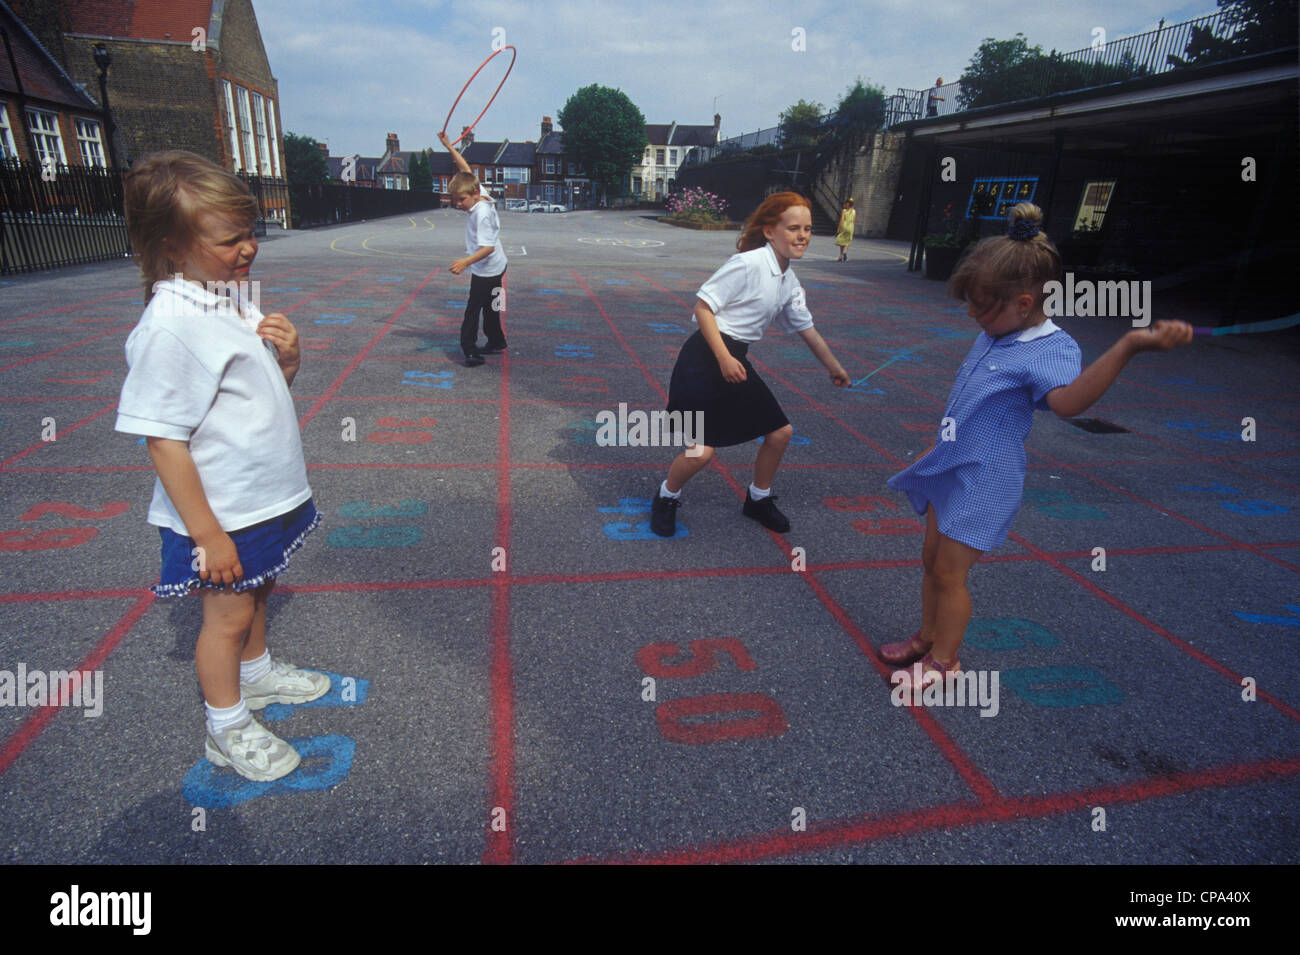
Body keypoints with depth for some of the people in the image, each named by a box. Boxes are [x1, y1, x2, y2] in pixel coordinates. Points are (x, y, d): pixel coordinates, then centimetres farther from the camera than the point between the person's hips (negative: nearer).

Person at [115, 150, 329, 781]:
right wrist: (207, 534, -22)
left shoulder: (236, 294, 2)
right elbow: (164, 442, -24)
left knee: (258, 590, 25)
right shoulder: (168, 328, -25)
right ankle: (228, 729, 31)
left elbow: (272, 384, 14)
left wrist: (289, 354, -9)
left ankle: (255, 673, 50)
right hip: (220, 513, -8)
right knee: (229, 614, 9)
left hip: (269, 494, 8)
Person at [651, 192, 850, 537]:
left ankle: (758, 499, 33)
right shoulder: (749, 263, -16)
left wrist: (834, 367, 33)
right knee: (701, 451, -14)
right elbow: (702, 306, -18)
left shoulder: (789, 281, 10)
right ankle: (666, 499, 17)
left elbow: (807, 329, 23)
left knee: (780, 432, 10)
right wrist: (724, 358, -24)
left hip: (736, 360, 9)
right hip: (705, 358, -9)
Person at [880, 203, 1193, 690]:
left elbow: (1066, 401, -43)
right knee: (931, 559, 16)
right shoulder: (994, 335, 6)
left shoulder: (1052, 349, -20)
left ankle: (944, 661, 17)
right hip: (952, 466, 8)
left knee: (949, 571, -2)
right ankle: (927, 638, 34)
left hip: (985, 479, -8)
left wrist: (1129, 347, -56)